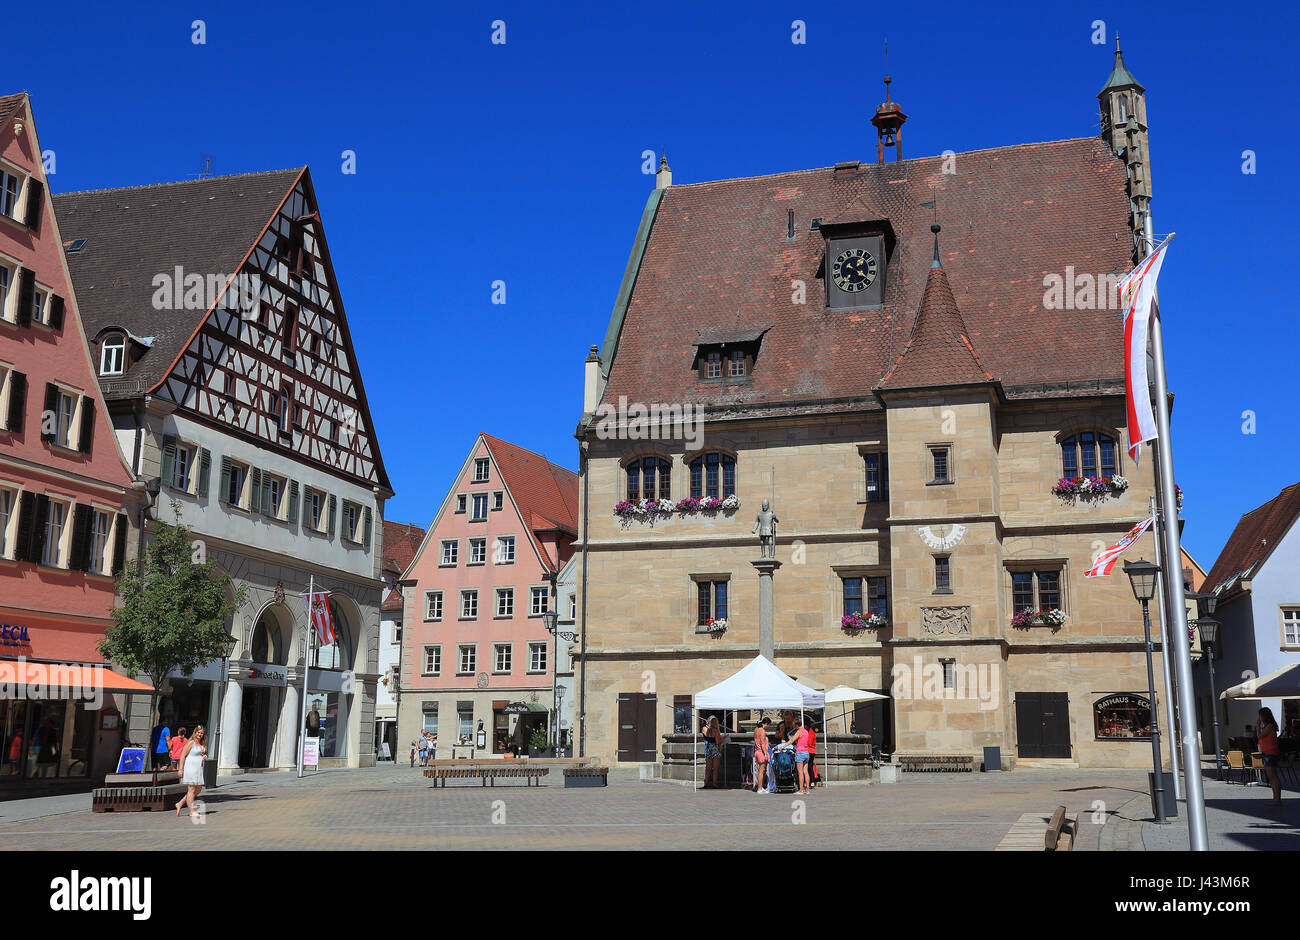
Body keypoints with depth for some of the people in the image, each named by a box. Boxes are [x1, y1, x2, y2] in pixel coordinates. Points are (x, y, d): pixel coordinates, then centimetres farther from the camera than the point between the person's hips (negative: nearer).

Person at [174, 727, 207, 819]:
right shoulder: (190, 743, -8)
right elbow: (183, 755, -11)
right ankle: (192, 812, -3)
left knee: (198, 789, 10)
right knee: (191, 790, -6)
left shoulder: (203, 744, 15)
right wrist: (181, 769, -17)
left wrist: (205, 757, 4)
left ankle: (180, 804, 21)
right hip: (190, 768, -9)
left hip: (198, 769, 9)